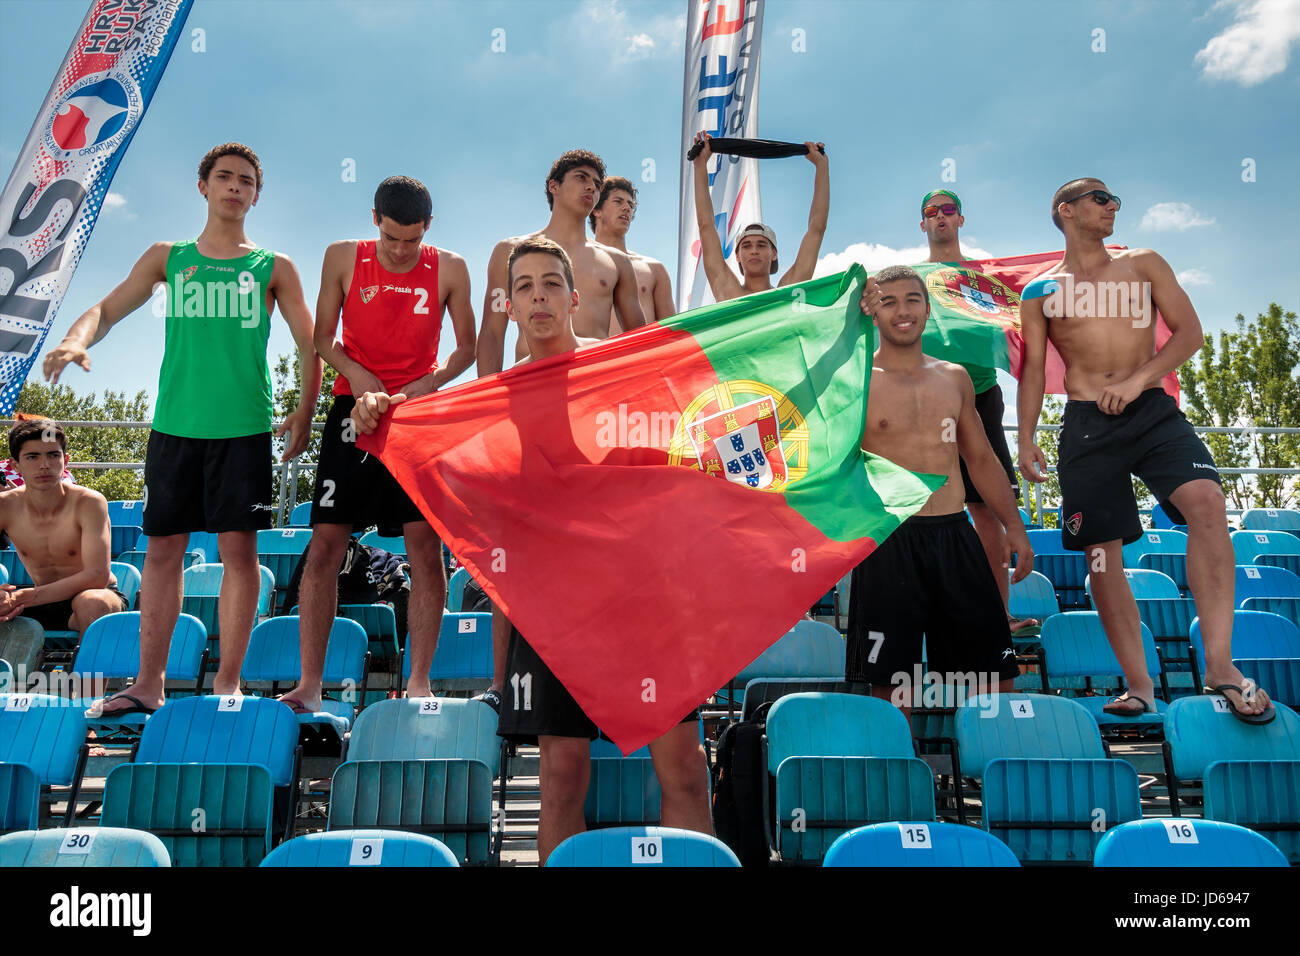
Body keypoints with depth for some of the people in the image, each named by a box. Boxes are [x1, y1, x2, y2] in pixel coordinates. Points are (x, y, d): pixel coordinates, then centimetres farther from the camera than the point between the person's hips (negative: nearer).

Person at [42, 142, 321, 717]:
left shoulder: (273, 268, 9)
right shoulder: (167, 258, 13)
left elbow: (310, 345, 8)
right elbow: (108, 309, 8)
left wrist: (305, 412, -1)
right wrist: (76, 340, -14)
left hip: (244, 427, -2)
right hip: (174, 425, 2)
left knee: (238, 547, -4)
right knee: (163, 547, 4)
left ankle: (227, 682, 6)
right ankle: (148, 684, 14)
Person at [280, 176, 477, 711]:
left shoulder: (449, 269, 1)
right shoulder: (343, 258, 2)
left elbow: (467, 349, 5)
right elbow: (323, 339, 6)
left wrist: (418, 389, -10)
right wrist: (362, 382, -11)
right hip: (353, 409, 1)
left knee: (426, 544, -5)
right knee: (326, 542, -4)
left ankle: (419, 681, 5)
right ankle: (309, 683, 5)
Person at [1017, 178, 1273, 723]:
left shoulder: (1144, 264, 15)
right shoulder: (1041, 291, 12)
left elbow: (1190, 332, 8)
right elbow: (1032, 370, 11)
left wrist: (1138, 379, -8)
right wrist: (1026, 441, 1)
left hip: (1152, 412, 0)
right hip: (1087, 426, 0)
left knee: (1206, 500, -25)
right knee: (1101, 554, -2)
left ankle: (1219, 663, -20)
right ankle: (1139, 687, 8)